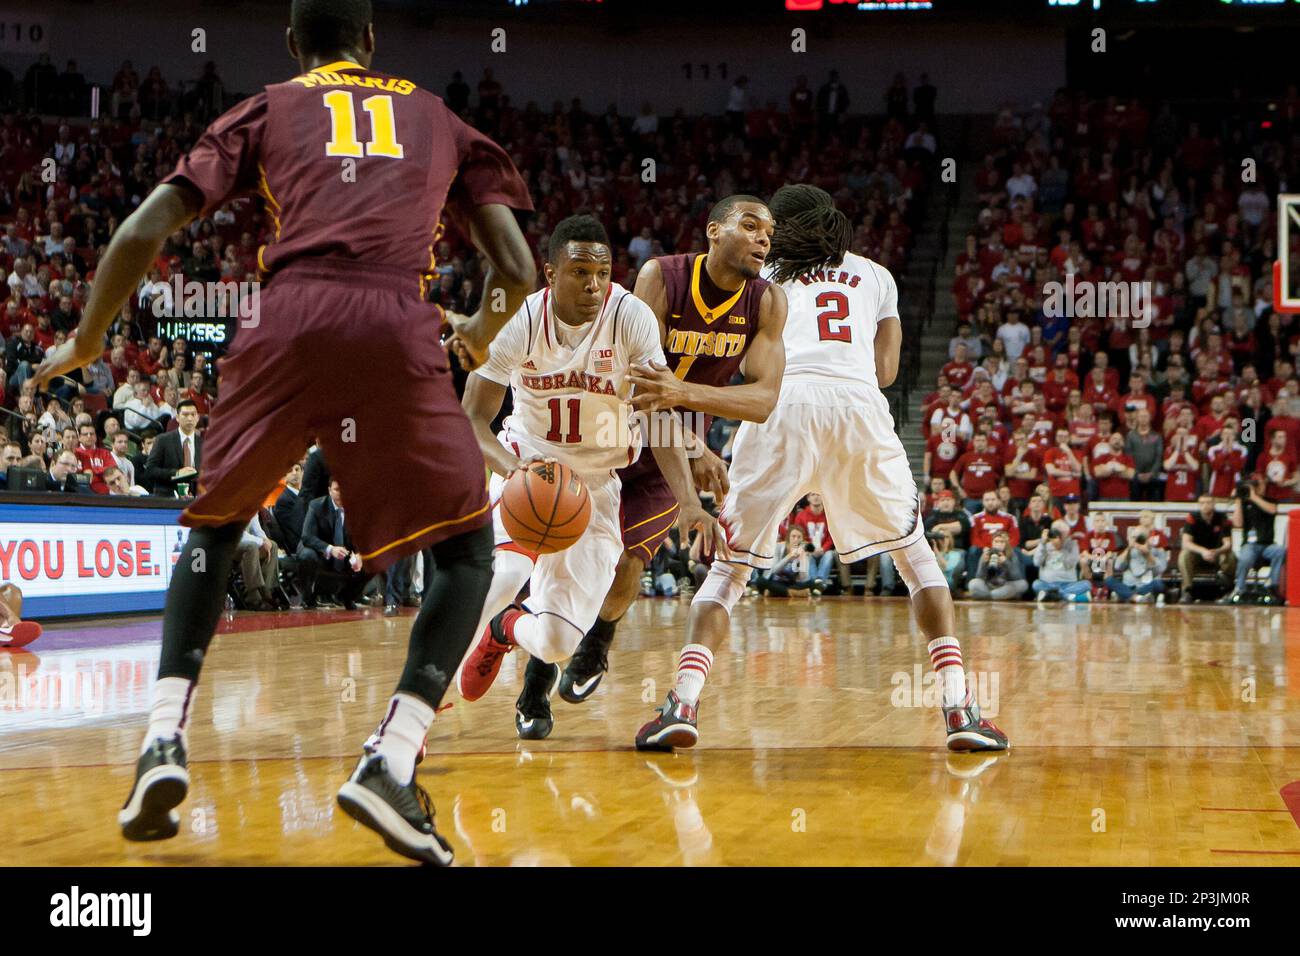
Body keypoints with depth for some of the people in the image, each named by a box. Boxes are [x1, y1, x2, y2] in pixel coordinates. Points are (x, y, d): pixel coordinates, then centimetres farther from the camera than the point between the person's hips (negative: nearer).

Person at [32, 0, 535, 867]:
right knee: (467, 552, 14)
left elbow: (142, 234, 13)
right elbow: (518, 270, 20)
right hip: (399, 327, -1)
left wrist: (85, 343, 28)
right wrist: (482, 333, 42)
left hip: (292, 317, 1)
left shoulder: (267, 110, 24)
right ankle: (391, 764, -6)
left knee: (216, 524, 25)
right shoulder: (436, 117, 28)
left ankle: (166, 740, 10)